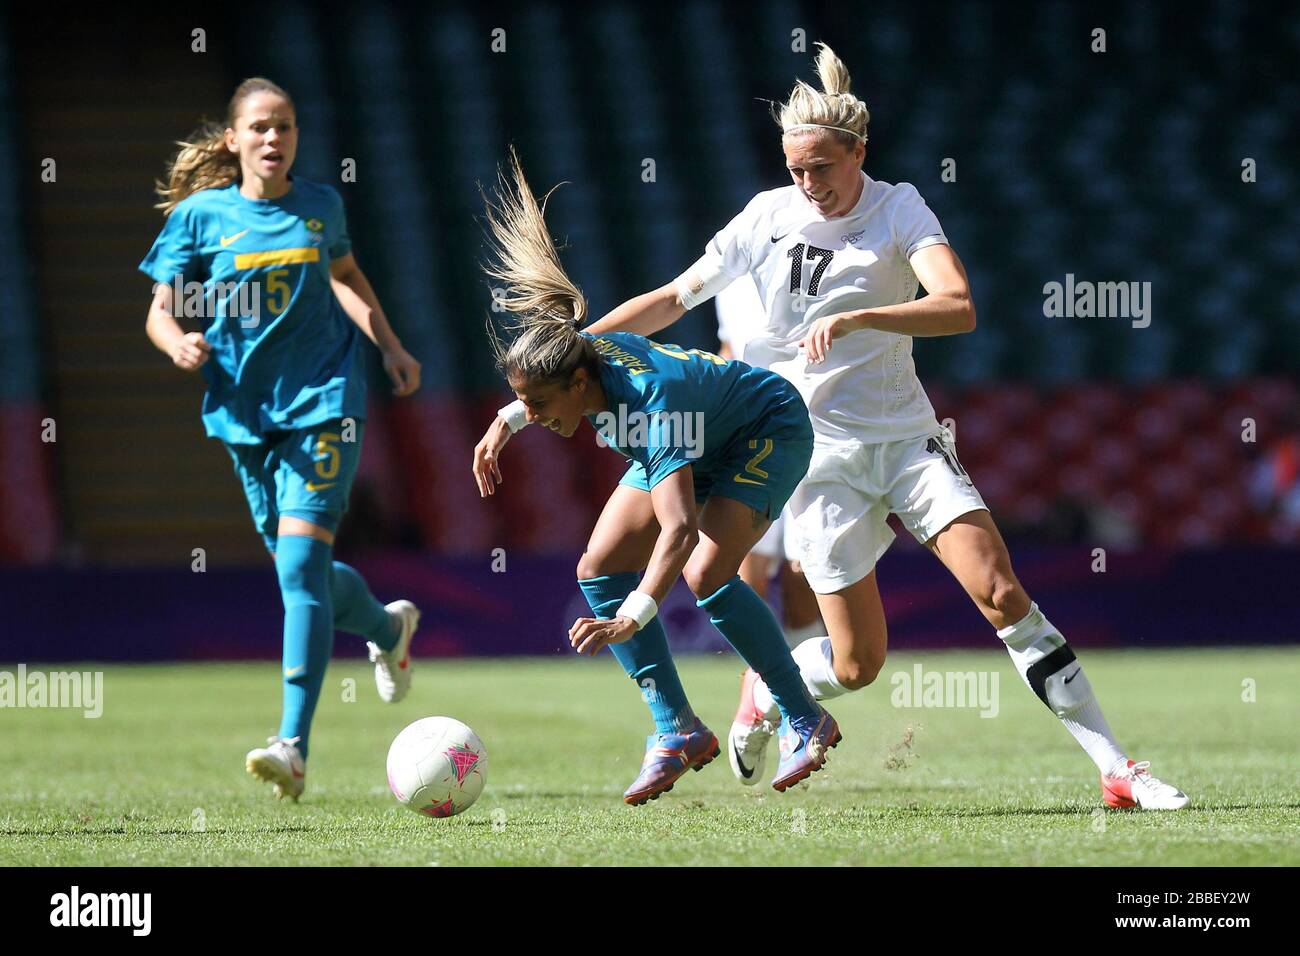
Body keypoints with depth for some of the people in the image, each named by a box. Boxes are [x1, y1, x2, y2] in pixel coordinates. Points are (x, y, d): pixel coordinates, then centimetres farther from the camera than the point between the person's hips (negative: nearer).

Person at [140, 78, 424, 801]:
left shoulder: (321, 207, 4)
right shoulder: (200, 215, 0)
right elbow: (161, 312, -1)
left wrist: (391, 347, 18)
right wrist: (178, 343, -23)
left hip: (324, 402, -2)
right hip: (246, 410, 2)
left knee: (301, 562, -17)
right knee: (301, 572, 12)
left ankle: (294, 747, -23)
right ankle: (389, 626, 47)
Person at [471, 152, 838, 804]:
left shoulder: (652, 401, -43)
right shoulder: (579, 350, -23)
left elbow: (679, 526, -53)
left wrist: (633, 617, -62)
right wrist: (506, 422, 2)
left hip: (771, 429, -8)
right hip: (700, 443, 8)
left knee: (705, 574, -27)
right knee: (599, 570, -6)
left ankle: (805, 721, -9)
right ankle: (677, 730, 0)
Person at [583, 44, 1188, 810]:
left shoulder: (898, 209, -5)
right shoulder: (769, 216, -1)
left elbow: (959, 308, -22)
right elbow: (674, 299, 9)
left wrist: (857, 319, -34)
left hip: (906, 436, 0)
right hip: (817, 450, 0)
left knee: (1002, 593, -15)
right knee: (857, 665, -5)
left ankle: (1118, 771, -11)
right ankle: (763, 692, 29)